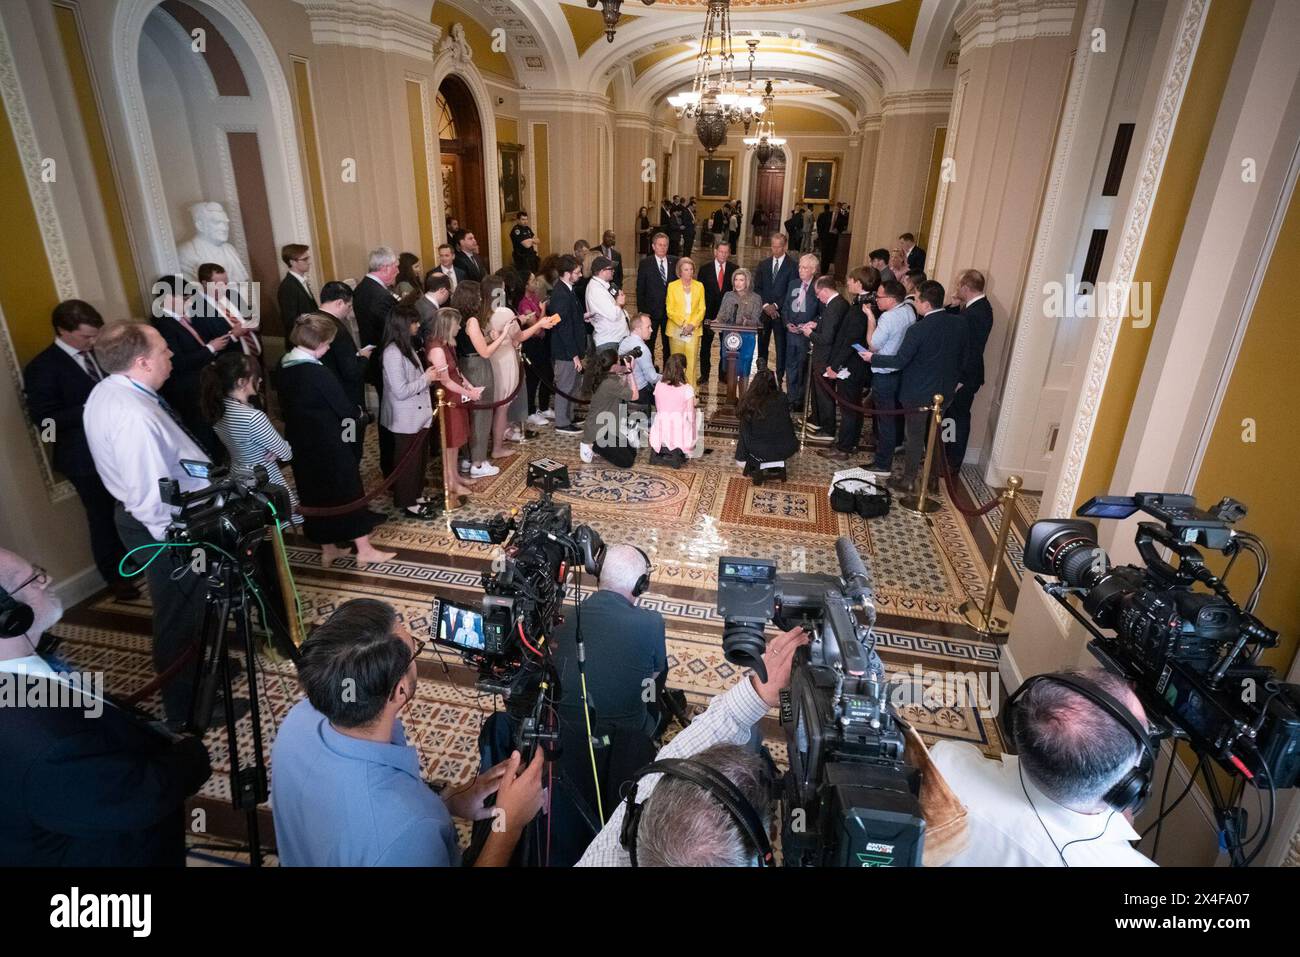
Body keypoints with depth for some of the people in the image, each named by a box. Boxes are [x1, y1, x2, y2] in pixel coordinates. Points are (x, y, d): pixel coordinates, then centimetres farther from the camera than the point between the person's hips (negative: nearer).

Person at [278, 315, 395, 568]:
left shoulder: (284, 367, 2)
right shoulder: (318, 373, -23)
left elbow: (285, 406, 12)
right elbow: (345, 408, -15)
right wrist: (359, 411, 5)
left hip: (300, 443, 8)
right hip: (328, 445, -8)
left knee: (316, 495, 16)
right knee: (348, 493, 4)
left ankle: (328, 549, 28)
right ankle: (364, 551, 12)